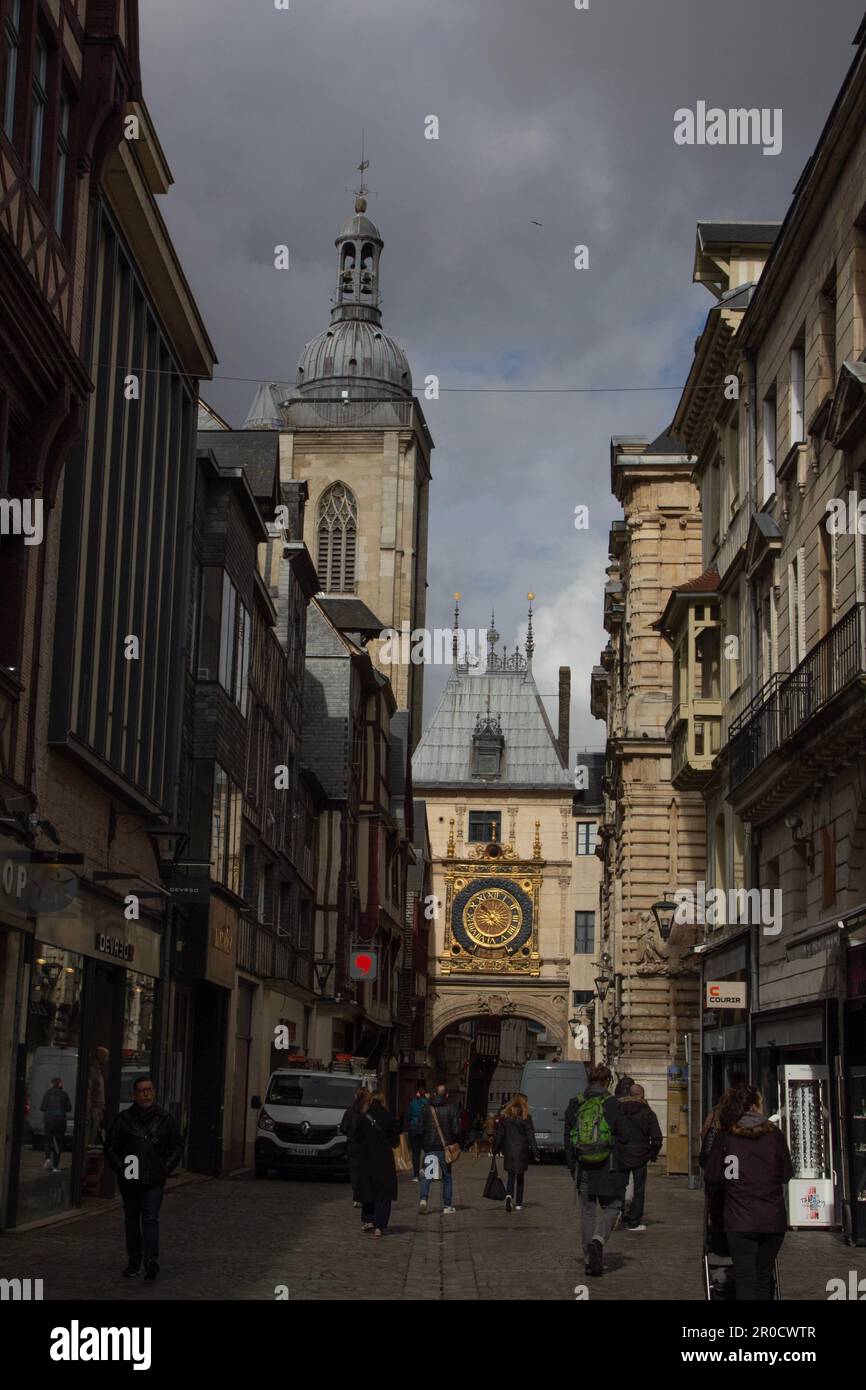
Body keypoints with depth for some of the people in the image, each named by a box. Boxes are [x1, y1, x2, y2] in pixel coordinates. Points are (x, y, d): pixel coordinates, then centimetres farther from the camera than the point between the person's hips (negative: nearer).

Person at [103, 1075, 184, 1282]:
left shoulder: (165, 1119, 3)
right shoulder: (124, 1119, 2)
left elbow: (178, 1145, 10)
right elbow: (110, 1147, 7)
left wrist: (166, 1169, 1)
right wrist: (121, 1168, -2)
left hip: (154, 1181, -2)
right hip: (130, 1180, 2)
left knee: (150, 1219, -12)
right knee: (132, 1221, 9)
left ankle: (151, 1259, -19)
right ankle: (133, 1261, 18)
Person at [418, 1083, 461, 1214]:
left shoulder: (428, 1108, 2)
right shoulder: (451, 1108, -4)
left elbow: (421, 1128, 1)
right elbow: (456, 1129, -8)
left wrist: (423, 1145, 11)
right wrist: (456, 1143, 7)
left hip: (429, 1147, 1)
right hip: (445, 1147, -1)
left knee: (427, 1176, 7)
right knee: (447, 1177, 9)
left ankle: (423, 1199, -15)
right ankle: (447, 1206, 9)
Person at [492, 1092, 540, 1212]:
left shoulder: (505, 1116, 2)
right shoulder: (526, 1117, -6)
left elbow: (499, 1134, 5)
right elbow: (530, 1136, -7)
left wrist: (496, 1150, 12)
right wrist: (535, 1153, -5)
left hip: (509, 1152, 1)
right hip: (522, 1152, -1)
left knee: (511, 1176, 5)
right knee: (520, 1178, 12)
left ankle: (509, 1195, -22)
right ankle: (518, 1204, 14)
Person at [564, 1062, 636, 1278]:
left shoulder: (575, 1104, 3)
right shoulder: (611, 1104, -9)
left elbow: (567, 1139, 7)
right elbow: (626, 1135, -7)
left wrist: (572, 1168, 14)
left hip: (583, 1166, 3)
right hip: (609, 1167, -3)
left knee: (588, 1211, 12)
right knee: (611, 1207, 10)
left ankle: (590, 1260, 11)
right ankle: (598, 1240, -16)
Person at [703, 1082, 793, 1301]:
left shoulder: (724, 1137, -4)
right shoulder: (774, 1135, -3)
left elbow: (712, 1178, 1)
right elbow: (786, 1175, 6)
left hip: (740, 1222, -1)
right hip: (773, 1220, 2)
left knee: (745, 1280, 1)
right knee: (764, 1278, 17)